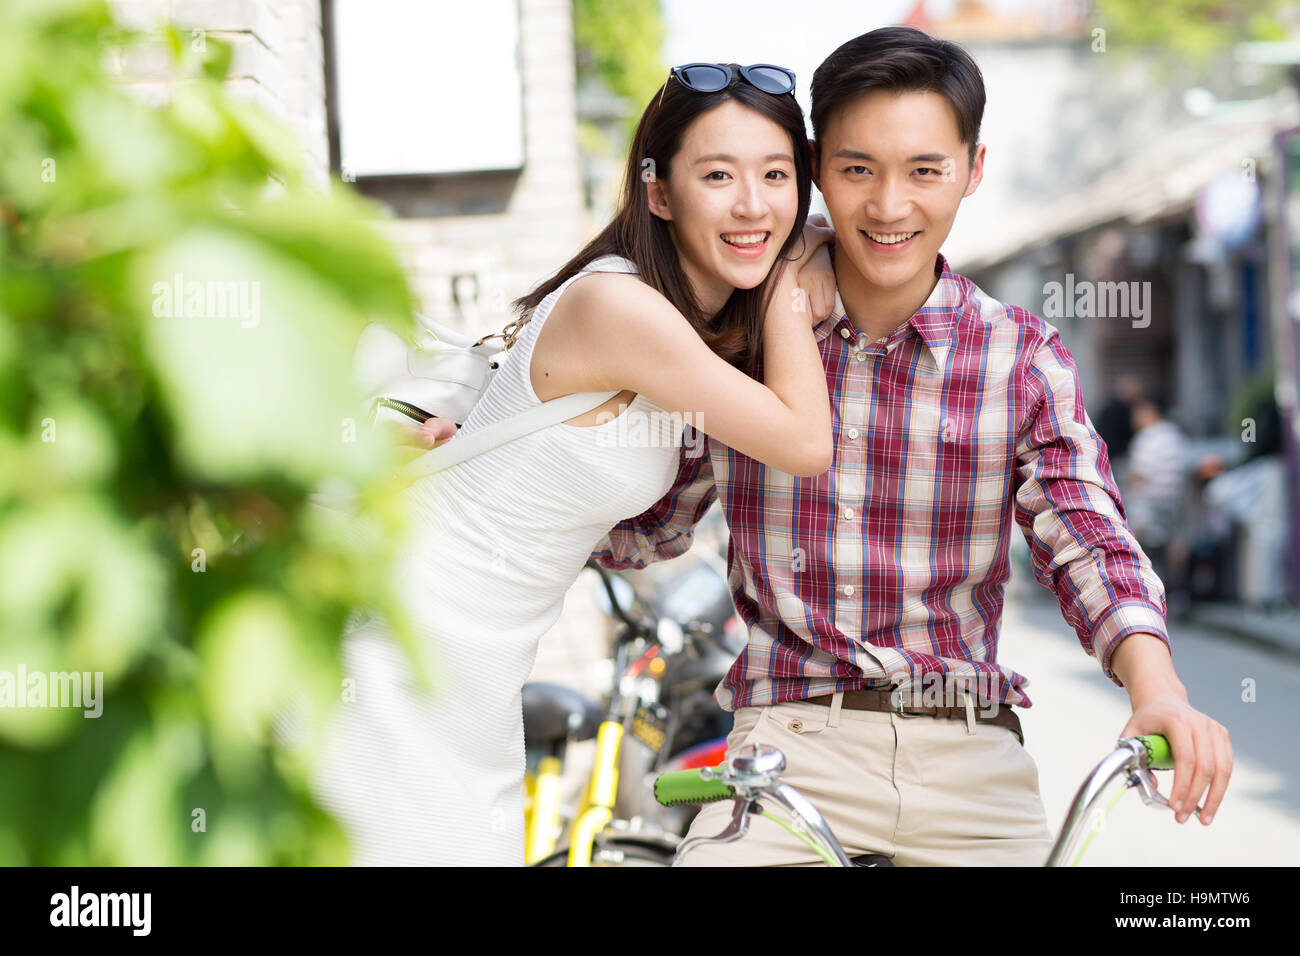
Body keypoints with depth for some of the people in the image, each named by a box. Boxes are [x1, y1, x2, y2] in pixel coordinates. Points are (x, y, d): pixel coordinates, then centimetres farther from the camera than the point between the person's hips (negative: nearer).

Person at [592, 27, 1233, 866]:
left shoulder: (1025, 361, 3)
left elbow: (1088, 543, -6)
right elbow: (651, 528, 14)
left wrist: (1158, 691, -25)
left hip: (969, 761, 1)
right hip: (792, 740, -1)